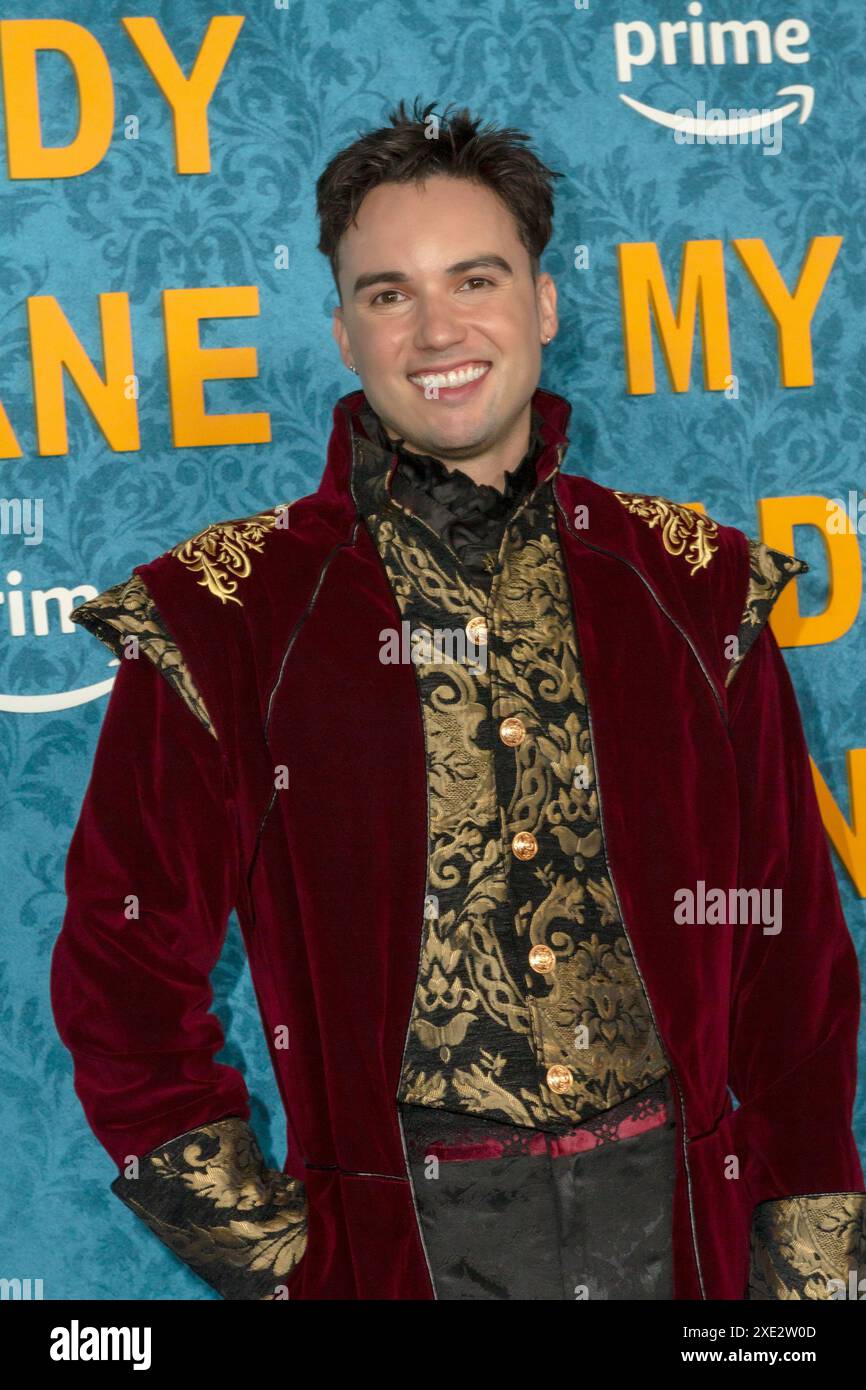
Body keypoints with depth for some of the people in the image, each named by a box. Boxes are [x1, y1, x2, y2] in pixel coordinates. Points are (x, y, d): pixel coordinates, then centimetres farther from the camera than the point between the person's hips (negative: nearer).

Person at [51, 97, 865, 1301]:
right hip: (406, 1232, -2)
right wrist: (270, 1259, -4)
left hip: (674, 1207, 3)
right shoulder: (220, 620, -6)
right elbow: (124, 979, -2)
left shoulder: (692, 587, 1)